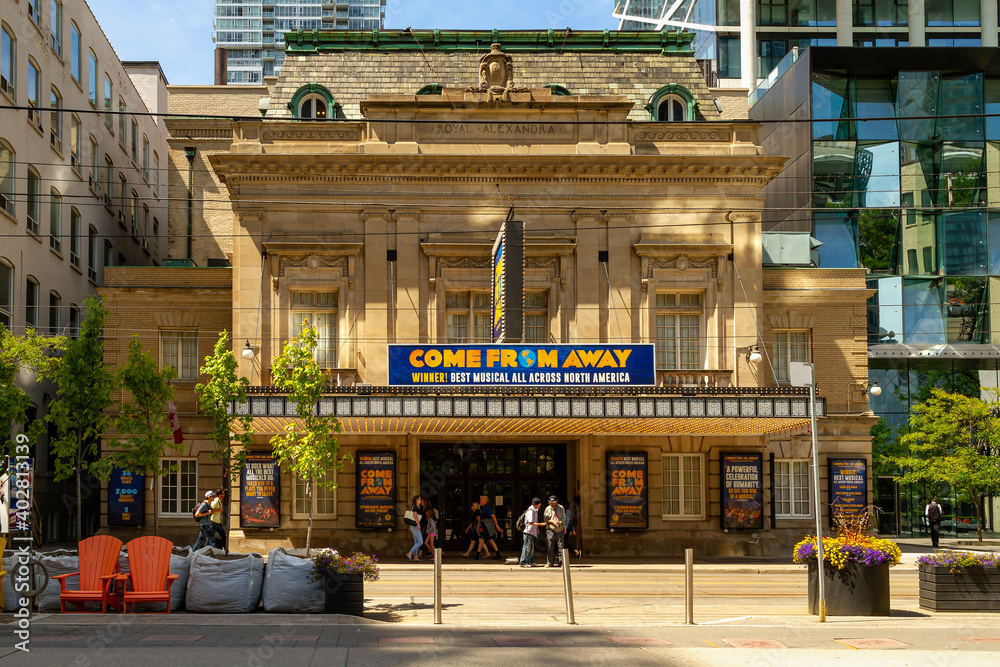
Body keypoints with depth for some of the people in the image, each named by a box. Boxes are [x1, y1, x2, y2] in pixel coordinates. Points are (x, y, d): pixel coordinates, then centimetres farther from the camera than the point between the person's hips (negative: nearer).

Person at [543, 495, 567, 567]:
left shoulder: (561, 508, 8)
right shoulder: (547, 509, 9)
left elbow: (564, 518, 6)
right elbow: (545, 518, 8)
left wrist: (560, 522, -16)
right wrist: (552, 521, -10)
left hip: (559, 530, 0)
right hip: (550, 530, 0)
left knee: (560, 546, -3)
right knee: (550, 547, -3)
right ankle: (550, 563, 1)